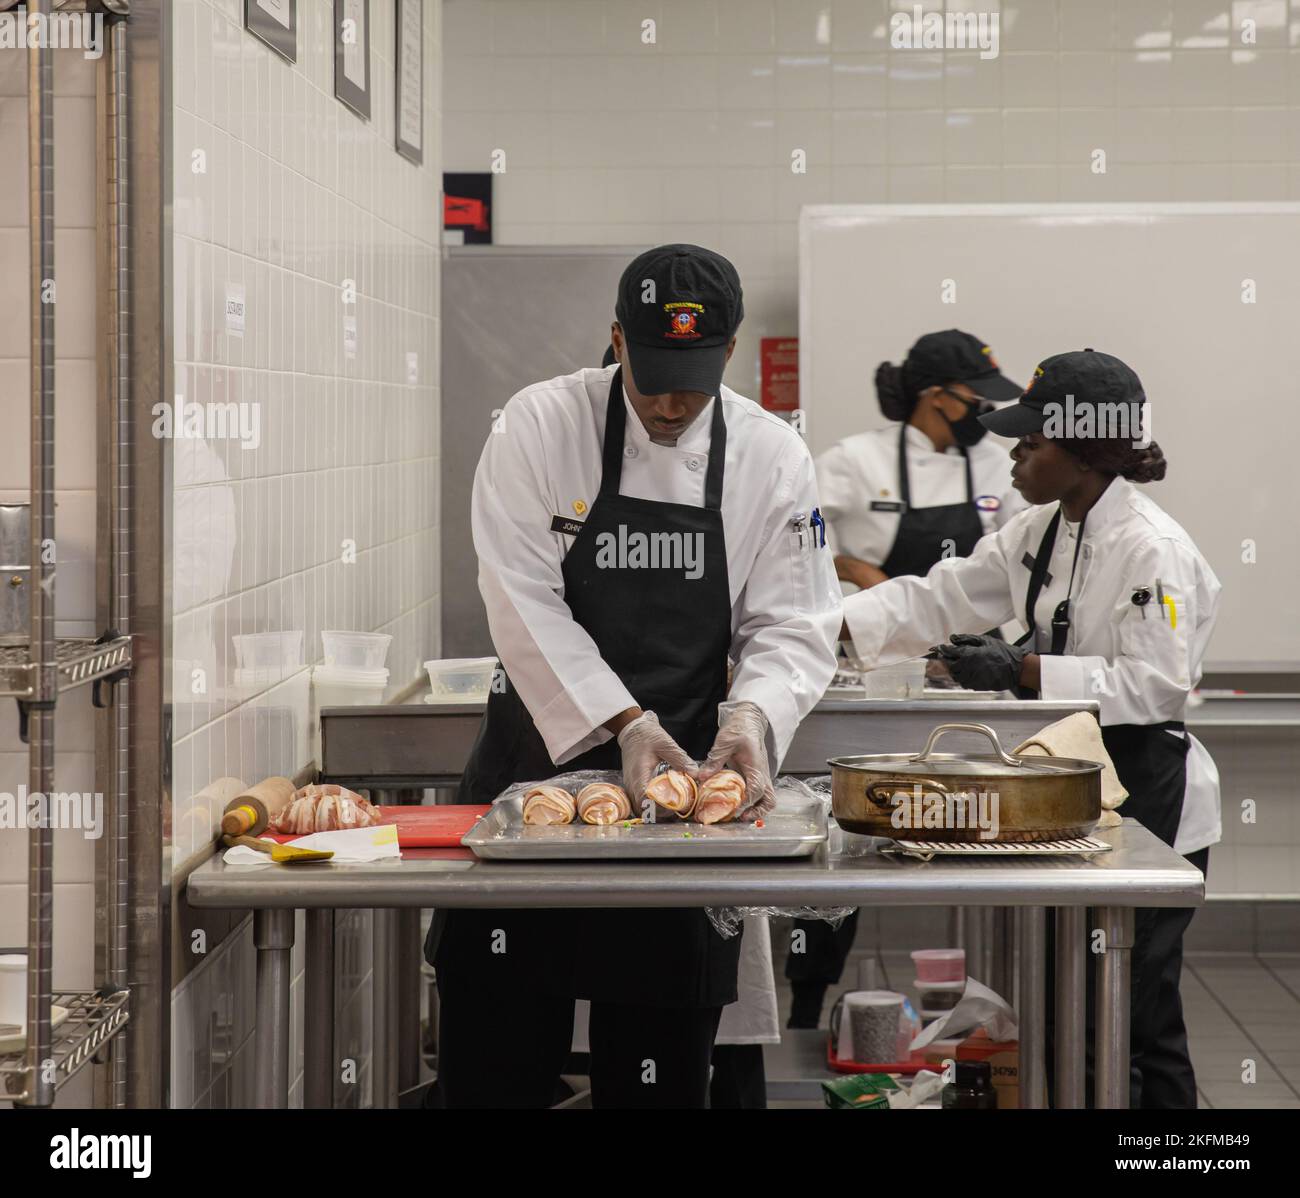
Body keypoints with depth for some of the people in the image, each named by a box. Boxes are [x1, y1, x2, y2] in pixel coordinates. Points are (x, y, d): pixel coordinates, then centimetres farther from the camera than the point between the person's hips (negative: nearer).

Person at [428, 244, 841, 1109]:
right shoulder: (542, 425, -7)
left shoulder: (773, 458, -1)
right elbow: (525, 602, -13)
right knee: (493, 1062, 3)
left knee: (660, 1068, 6)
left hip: (686, 765, 1)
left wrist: (752, 715, -22)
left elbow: (793, 630, -1)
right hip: (540, 755, -1)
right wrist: (624, 723, -23)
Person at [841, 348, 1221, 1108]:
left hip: (1147, 799, -9)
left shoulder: (1150, 548, -19)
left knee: (1136, 1014, -2)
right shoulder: (1041, 534, 8)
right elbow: (940, 602, 7)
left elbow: (1158, 684, -24)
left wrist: (1027, 671, -26)